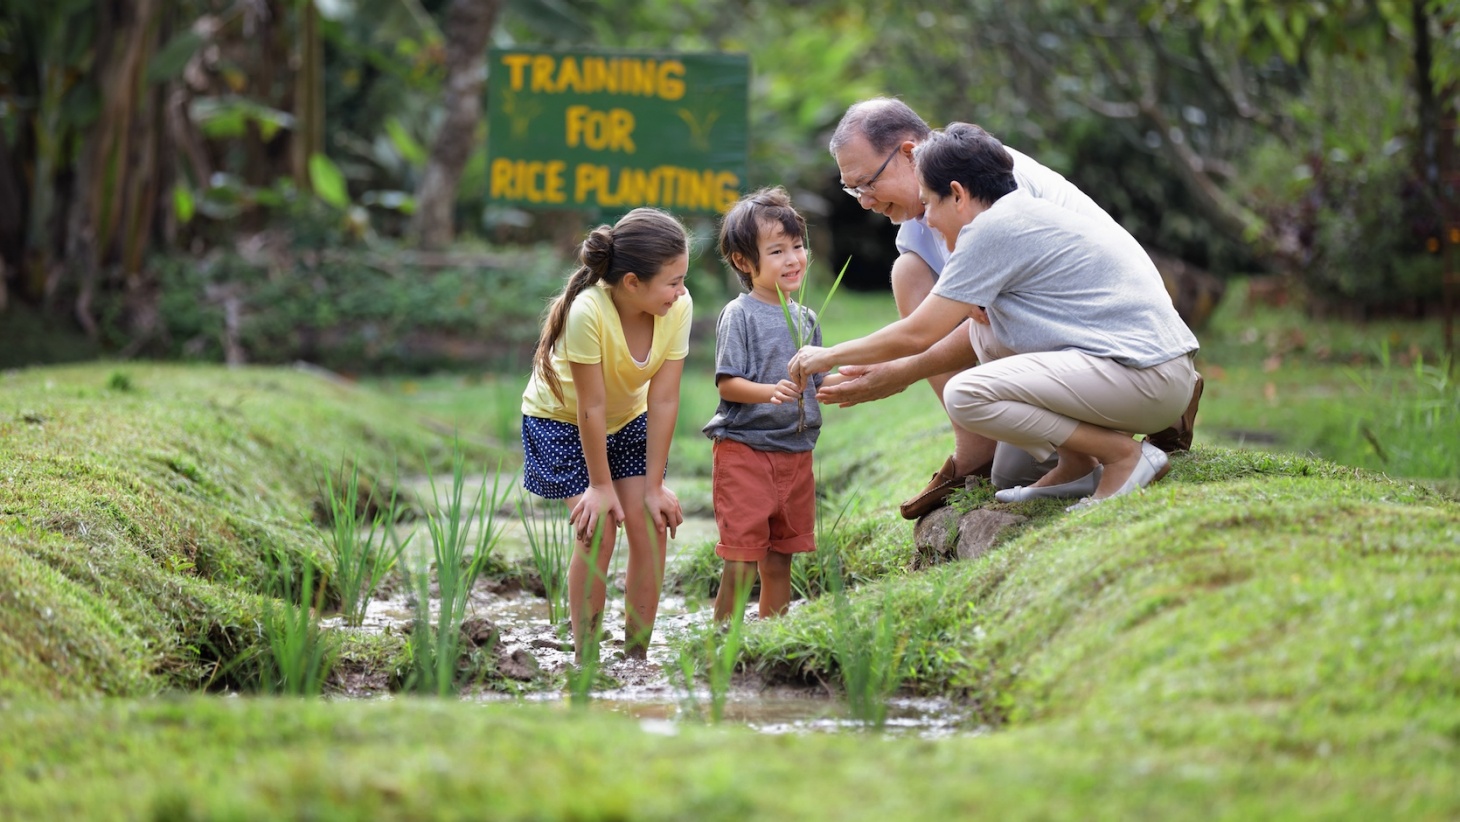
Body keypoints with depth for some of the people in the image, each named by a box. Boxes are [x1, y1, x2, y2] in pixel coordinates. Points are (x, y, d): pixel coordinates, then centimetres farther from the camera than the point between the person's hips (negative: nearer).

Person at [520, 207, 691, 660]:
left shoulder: (677, 307, -25)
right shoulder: (588, 311, -37)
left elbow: (663, 400, -20)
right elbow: (591, 407, -28)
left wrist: (654, 487, -16)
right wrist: (601, 486, -19)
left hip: (628, 418, 4)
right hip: (561, 419, -4)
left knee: (651, 527, -8)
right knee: (597, 534, -14)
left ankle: (637, 656, 5)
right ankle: (586, 661, -1)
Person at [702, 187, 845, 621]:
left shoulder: (805, 318, 13)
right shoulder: (739, 314, -8)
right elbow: (727, 384, -13)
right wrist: (771, 392, -29)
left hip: (795, 452, 7)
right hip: (744, 450, -6)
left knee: (779, 560, 12)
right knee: (742, 561, -8)